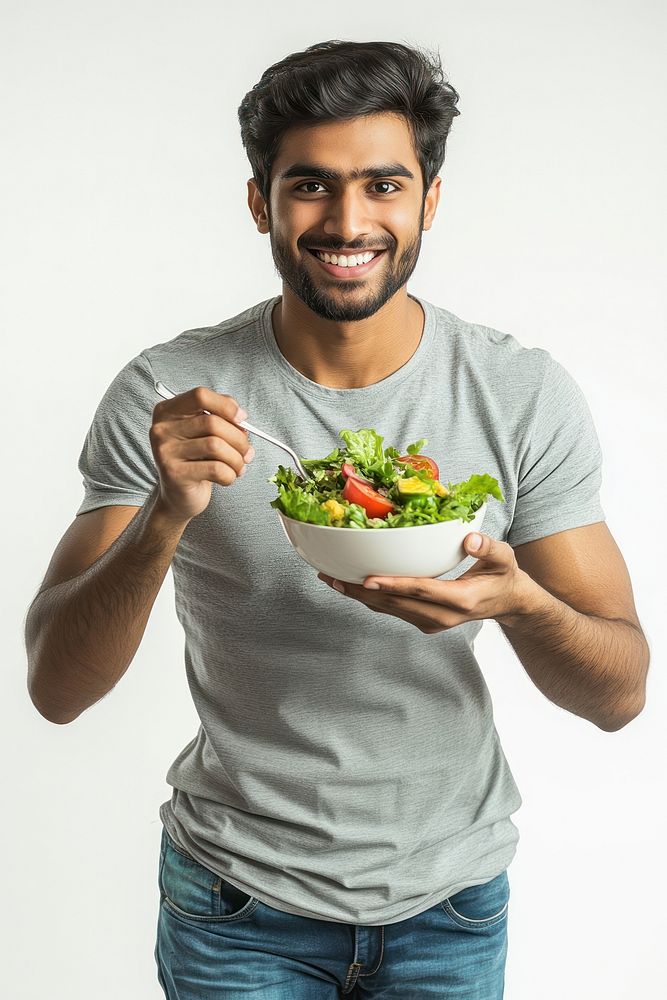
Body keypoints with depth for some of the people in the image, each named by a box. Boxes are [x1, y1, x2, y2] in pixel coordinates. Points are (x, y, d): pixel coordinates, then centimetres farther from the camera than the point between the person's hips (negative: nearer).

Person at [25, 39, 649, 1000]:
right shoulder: (164, 398, -15)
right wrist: (166, 519, -33)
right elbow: (58, 688, -16)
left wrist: (520, 603, -32)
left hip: (451, 892, 2)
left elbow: (619, 695, -10)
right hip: (240, 894, -1)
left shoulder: (527, 396, -12)